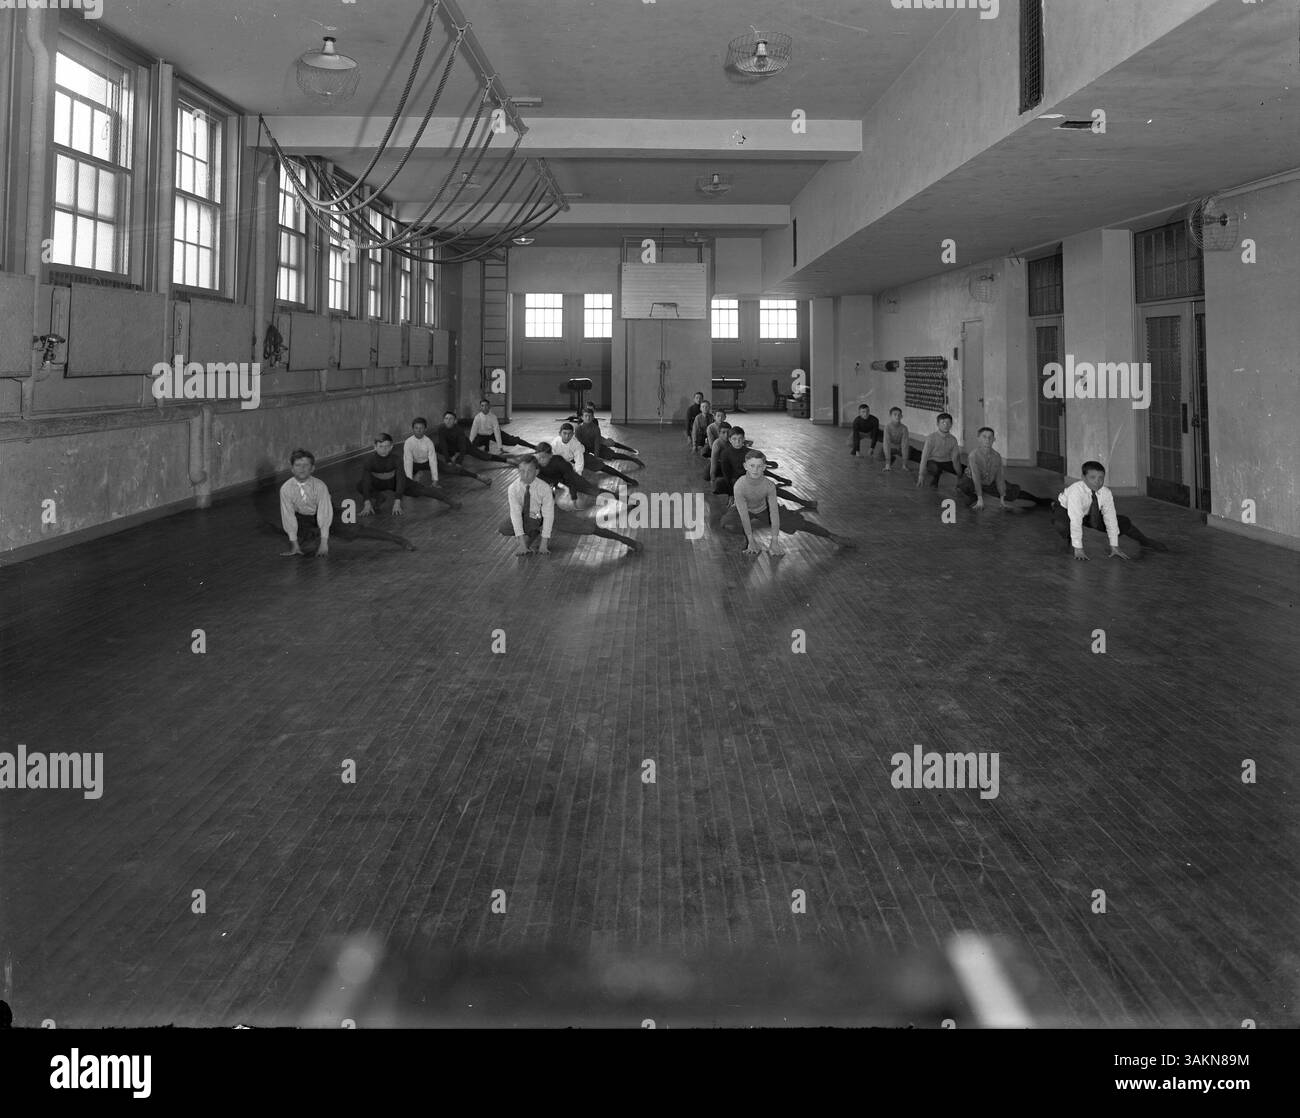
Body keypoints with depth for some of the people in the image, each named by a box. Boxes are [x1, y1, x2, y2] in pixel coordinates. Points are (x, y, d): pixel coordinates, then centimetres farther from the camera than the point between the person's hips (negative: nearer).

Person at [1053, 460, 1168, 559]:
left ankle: (1145, 542, 24)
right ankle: (1071, 541, -3)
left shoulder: (1106, 493, -25)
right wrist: (1078, 549, -41)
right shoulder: (1076, 491, -40)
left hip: (1089, 514, 4)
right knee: (1061, 525, -38)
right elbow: (1075, 521, -41)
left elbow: (1110, 519, -20)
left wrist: (1114, 548, -22)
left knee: (1124, 522, -4)